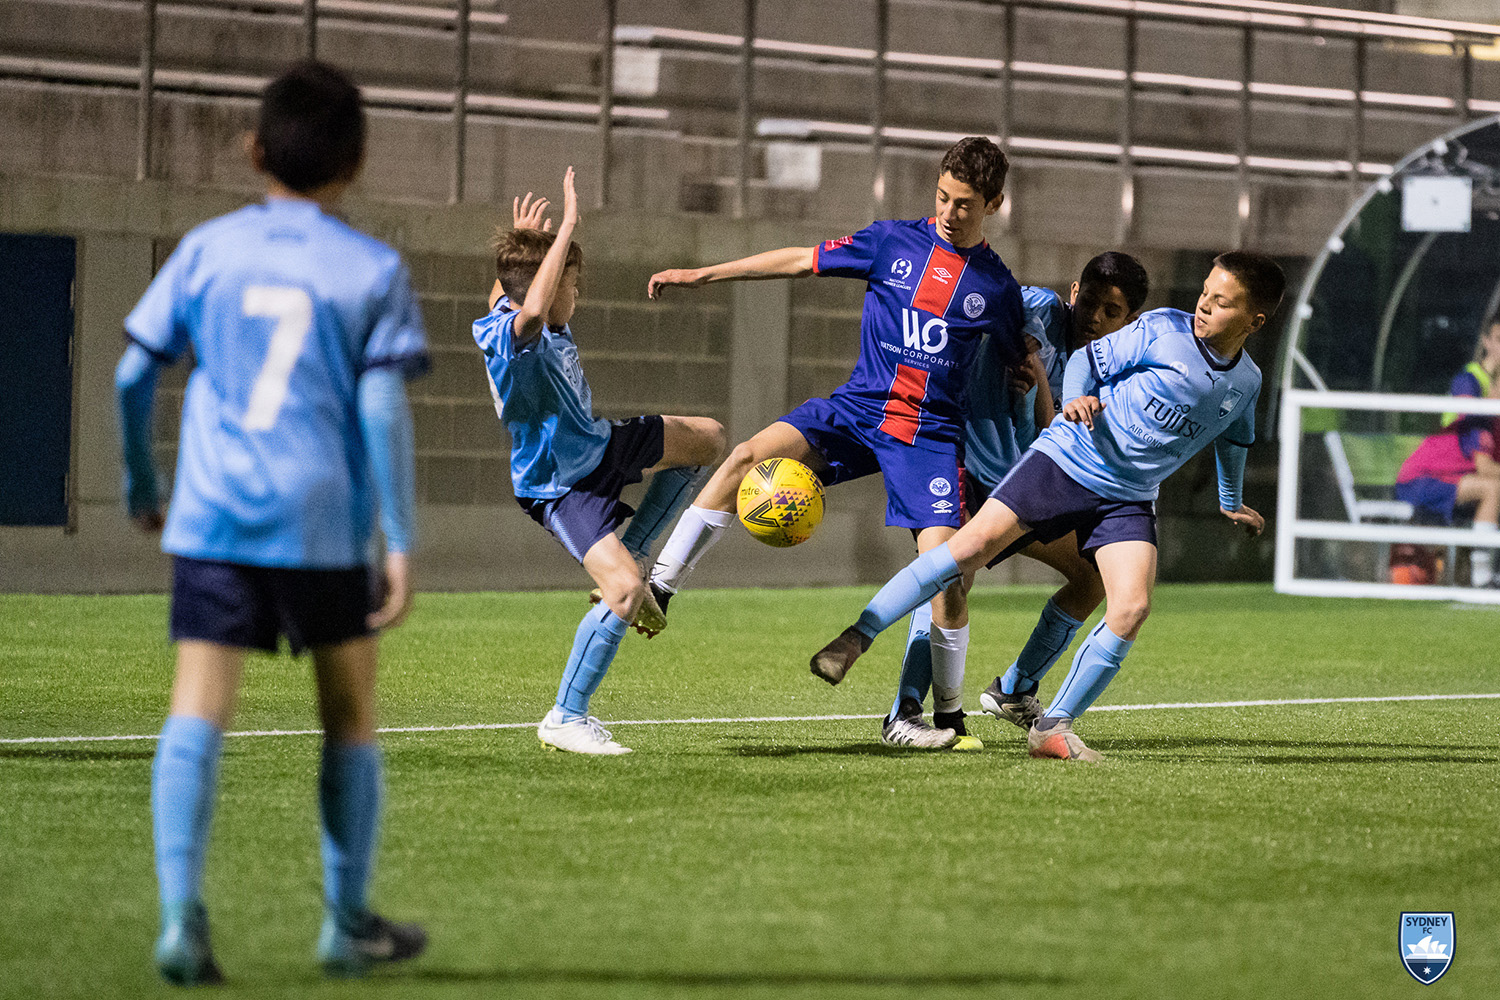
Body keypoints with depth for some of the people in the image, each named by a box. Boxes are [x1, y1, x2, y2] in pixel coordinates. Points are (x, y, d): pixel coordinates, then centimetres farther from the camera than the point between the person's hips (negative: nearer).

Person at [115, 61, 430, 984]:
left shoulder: (207, 250, 7)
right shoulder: (373, 271, 1)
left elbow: (133, 374, 8)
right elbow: (383, 409, -6)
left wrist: (141, 487, 22)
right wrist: (401, 544, -4)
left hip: (212, 518, 1)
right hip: (325, 523, -1)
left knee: (197, 714, -6)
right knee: (349, 718, 15)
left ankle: (182, 914, -23)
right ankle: (348, 922, 21)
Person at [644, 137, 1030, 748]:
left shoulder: (996, 287, 3)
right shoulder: (893, 242, 4)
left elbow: (1024, 365, 17)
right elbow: (802, 261, 8)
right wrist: (701, 275, 7)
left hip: (932, 434, -1)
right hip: (858, 407, 1)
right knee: (753, 454, -23)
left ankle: (948, 713, 3)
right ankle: (658, 589, -20)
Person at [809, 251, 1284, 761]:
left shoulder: (1246, 384, 6)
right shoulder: (1163, 330, -7)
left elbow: (1232, 439, 27)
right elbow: (1089, 359, 0)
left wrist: (1231, 504, 40)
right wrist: (1074, 400, -21)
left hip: (1126, 500, 4)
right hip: (1066, 460, -3)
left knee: (1132, 608, -16)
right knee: (973, 544, -17)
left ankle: (1052, 729, -6)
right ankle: (856, 638, -9)